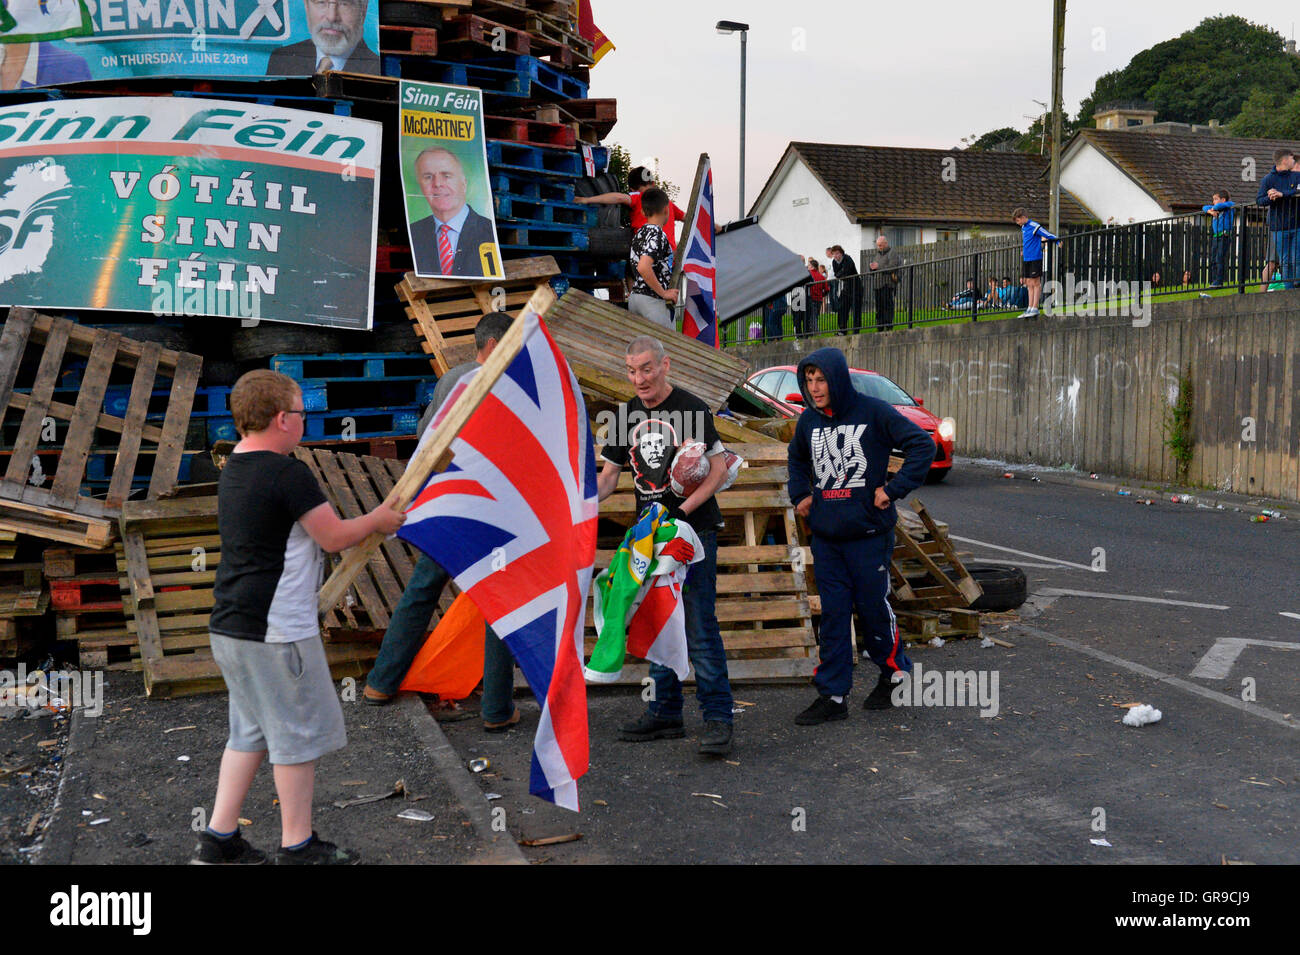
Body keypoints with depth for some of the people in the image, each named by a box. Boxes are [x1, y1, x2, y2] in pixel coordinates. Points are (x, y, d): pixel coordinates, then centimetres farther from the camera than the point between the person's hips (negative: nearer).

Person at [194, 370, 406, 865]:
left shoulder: (234, 470, 11)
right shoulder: (288, 473, -19)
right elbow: (334, 537, -14)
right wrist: (378, 519, 4)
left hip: (231, 627, 9)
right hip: (277, 633, -9)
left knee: (251, 730, 19)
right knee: (298, 732, 5)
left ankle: (219, 838, 23)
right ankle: (298, 846, 16)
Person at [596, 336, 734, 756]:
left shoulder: (690, 409, -7)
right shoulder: (628, 415, 10)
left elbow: (719, 469, -9)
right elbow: (609, 473, 14)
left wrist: (683, 509, -19)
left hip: (693, 531, -6)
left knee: (699, 625, -8)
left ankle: (718, 716, -2)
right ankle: (665, 713, 20)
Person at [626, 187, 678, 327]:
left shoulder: (639, 233, 15)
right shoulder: (657, 234, -14)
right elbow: (643, 268, -27)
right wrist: (663, 293, -17)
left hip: (634, 297, 9)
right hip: (652, 300, -9)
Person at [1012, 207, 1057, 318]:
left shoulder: (1034, 226, -12)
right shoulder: (1023, 227, 14)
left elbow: (1047, 235, -16)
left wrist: (1058, 241, -25)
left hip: (1035, 258, -9)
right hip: (1027, 258, 9)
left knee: (1035, 283, -5)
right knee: (1029, 283, 9)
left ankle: (1035, 309, -5)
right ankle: (1030, 308, 12)